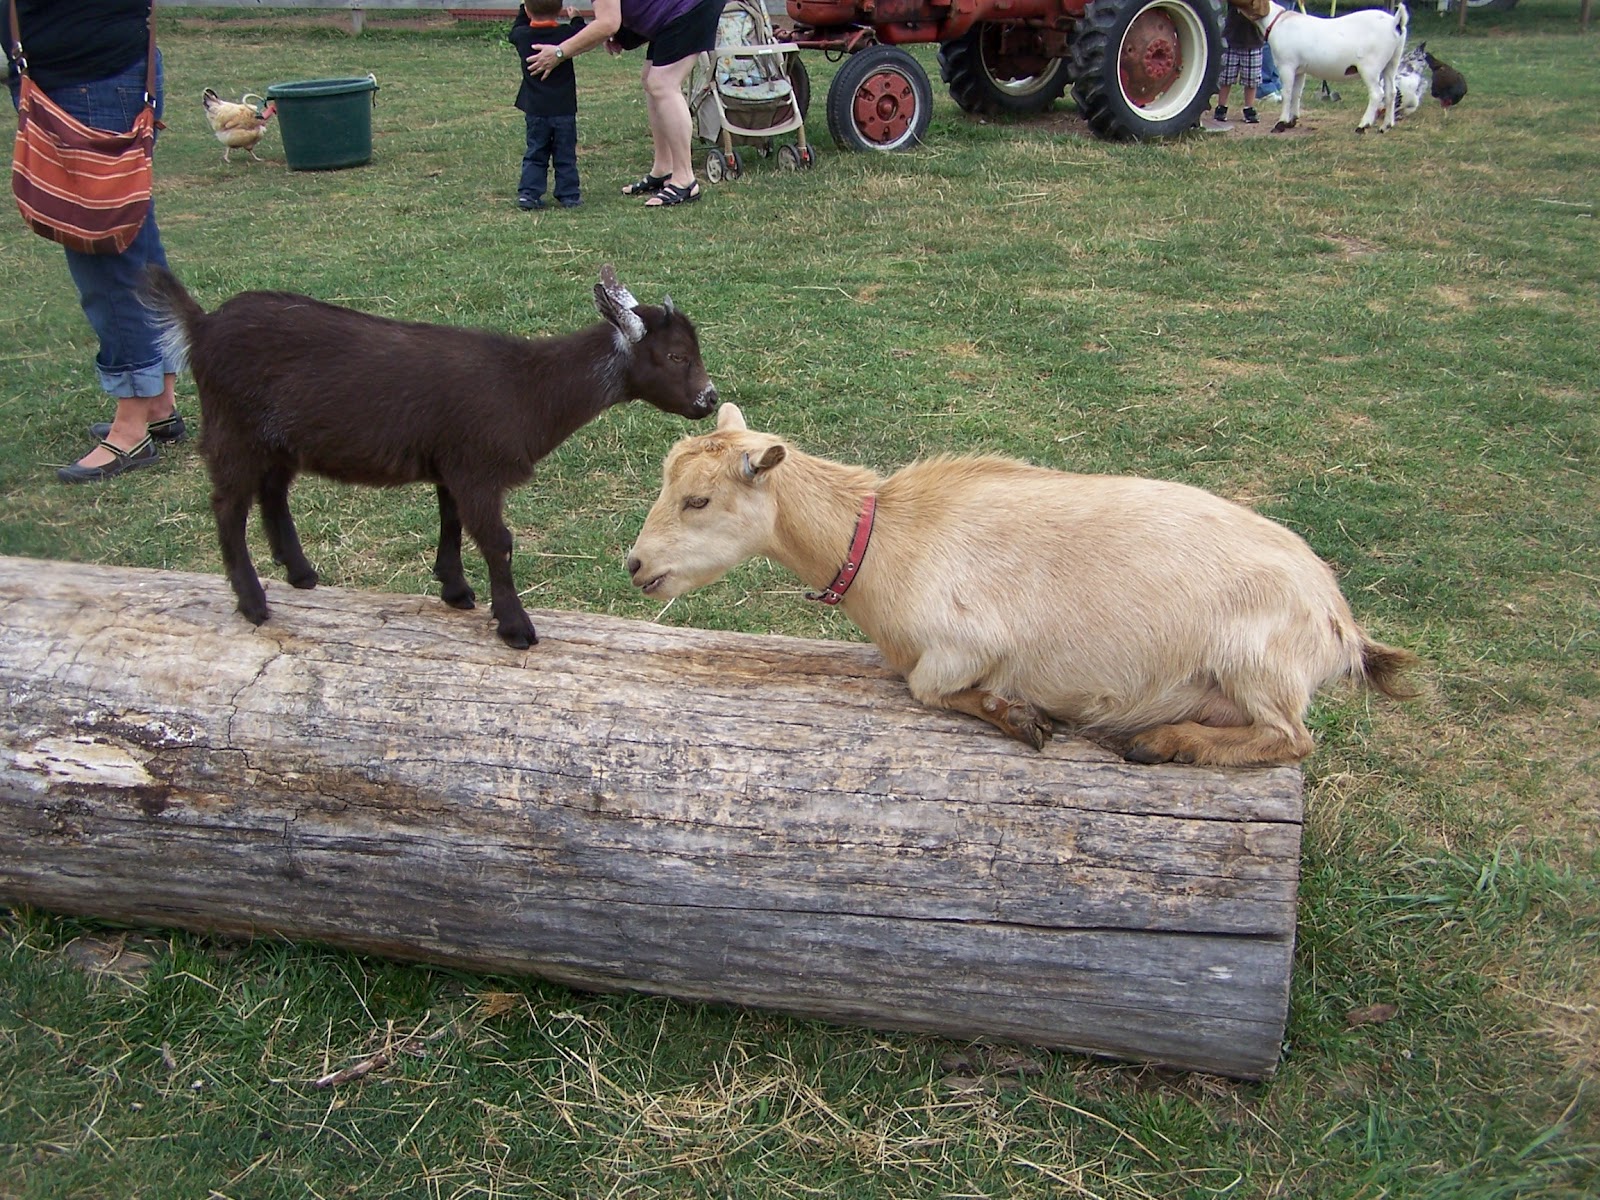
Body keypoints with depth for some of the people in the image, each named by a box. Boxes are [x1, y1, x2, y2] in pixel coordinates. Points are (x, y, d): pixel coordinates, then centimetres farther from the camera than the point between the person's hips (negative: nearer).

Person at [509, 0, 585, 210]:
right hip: (564, 109, -2)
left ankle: (528, 193, 3)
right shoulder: (567, 33, -9)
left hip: (535, 110, 2)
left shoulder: (522, 35, -3)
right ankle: (569, 195, 8)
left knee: (535, 155, 11)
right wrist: (576, 19, 27)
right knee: (565, 155, 8)